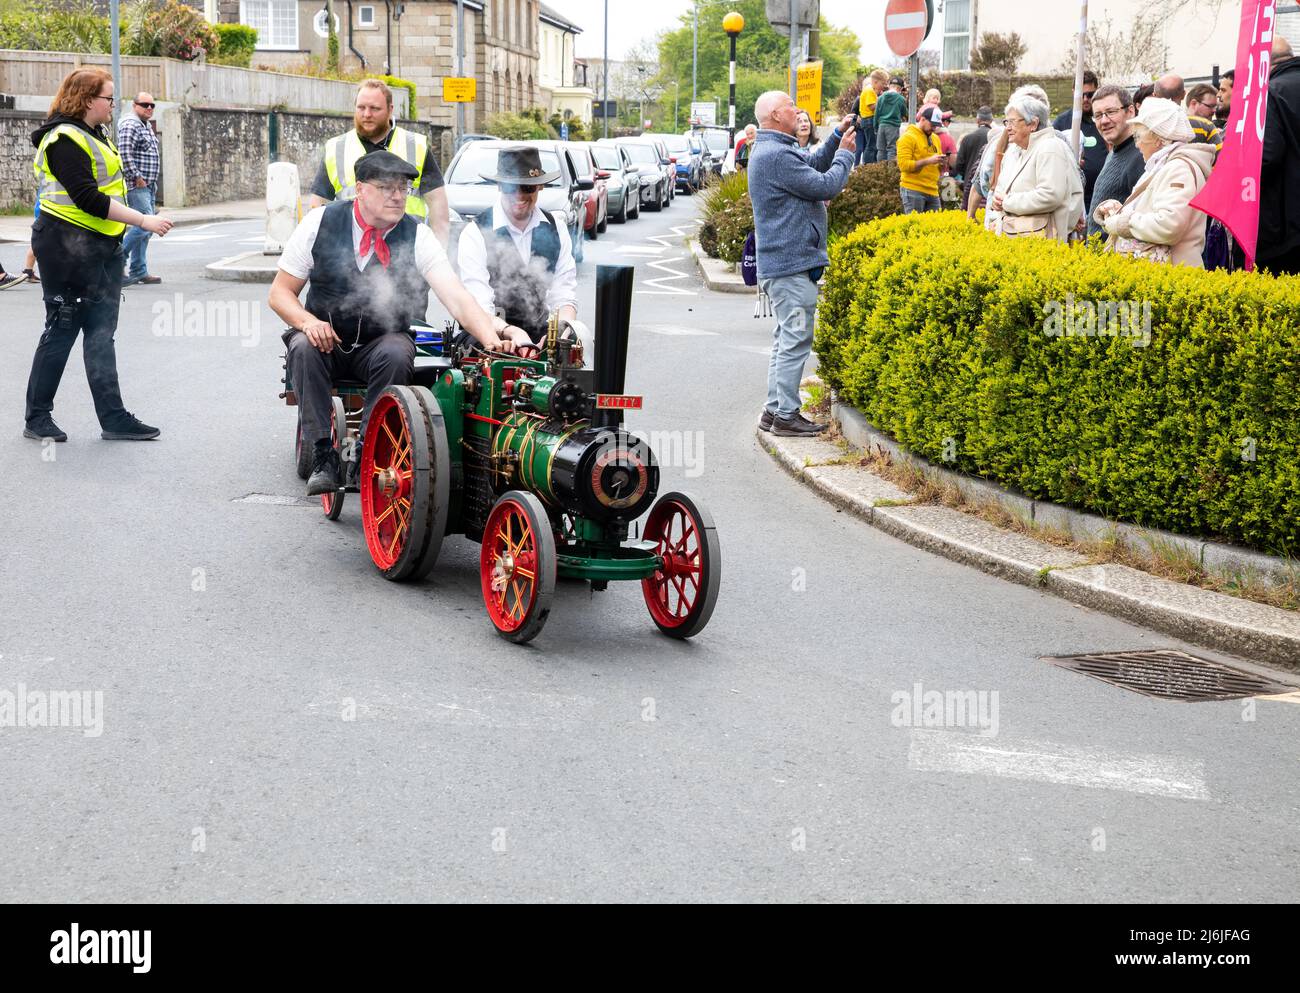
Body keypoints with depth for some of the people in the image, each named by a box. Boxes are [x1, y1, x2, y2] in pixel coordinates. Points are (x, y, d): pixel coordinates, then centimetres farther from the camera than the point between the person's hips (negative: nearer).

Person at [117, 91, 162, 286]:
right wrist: (137, 178, -21)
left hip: (148, 186, 10)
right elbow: (125, 154, -23)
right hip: (137, 187, -10)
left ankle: (139, 271, 14)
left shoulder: (146, 127, 20)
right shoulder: (130, 126, -12)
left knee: (145, 228, 10)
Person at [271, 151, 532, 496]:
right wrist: (307, 321, -22)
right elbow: (280, 292, 0)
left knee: (396, 353, -33)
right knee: (303, 348, -31)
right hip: (325, 338, 1)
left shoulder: (418, 237, -9)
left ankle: (365, 458, -23)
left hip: (383, 342, -1)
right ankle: (322, 455, -25)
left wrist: (492, 338, -40)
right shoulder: (320, 223, -6)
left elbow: (456, 297, -21)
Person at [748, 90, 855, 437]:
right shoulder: (777, 155, -20)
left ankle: (775, 409, 21)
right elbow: (825, 185, -18)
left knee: (787, 339, 16)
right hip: (792, 264, -11)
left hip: (781, 262, 11)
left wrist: (837, 137, 13)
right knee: (796, 340, -6)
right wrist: (845, 152, -4)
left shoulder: (769, 150, 14)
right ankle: (786, 415, -3)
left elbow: (813, 164, 24)